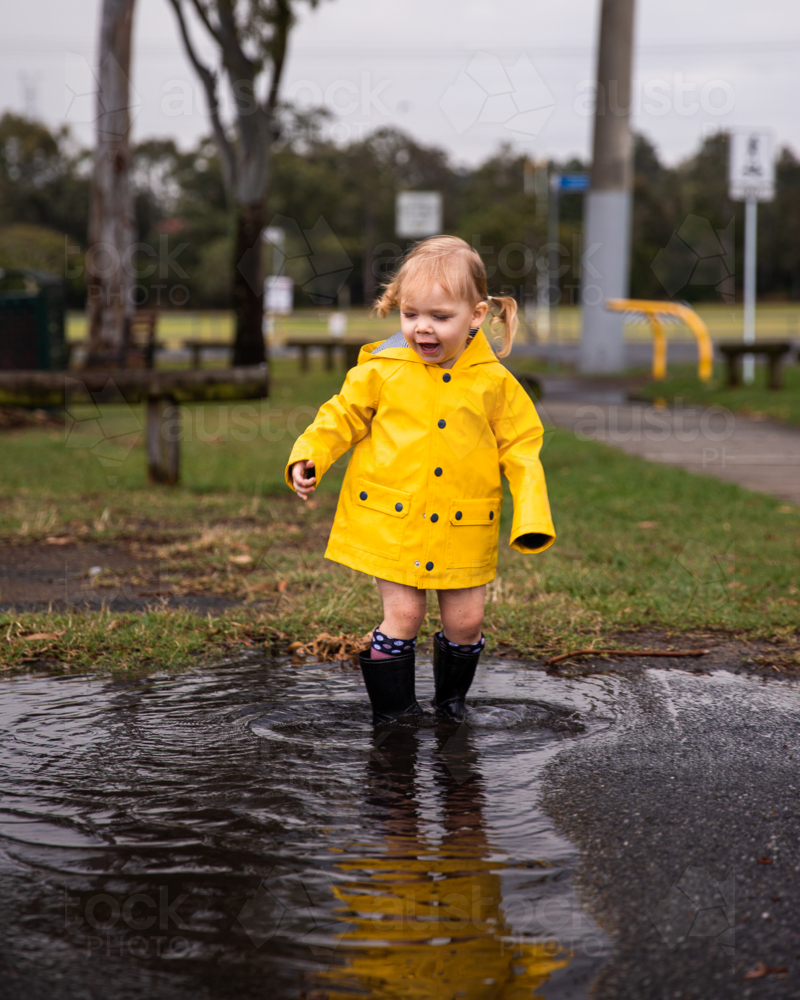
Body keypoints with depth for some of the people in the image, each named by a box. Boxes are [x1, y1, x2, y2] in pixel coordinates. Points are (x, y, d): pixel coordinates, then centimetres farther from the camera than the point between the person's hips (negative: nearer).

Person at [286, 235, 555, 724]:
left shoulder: (495, 383, -2)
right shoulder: (382, 370, -5)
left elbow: (520, 449, 4)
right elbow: (344, 417, 6)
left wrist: (533, 519, -4)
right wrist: (309, 457, -11)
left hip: (463, 530, 2)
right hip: (393, 521, -1)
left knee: (465, 620, 7)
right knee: (403, 614, -4)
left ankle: (452, 702, 32)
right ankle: (394, 711, 13)